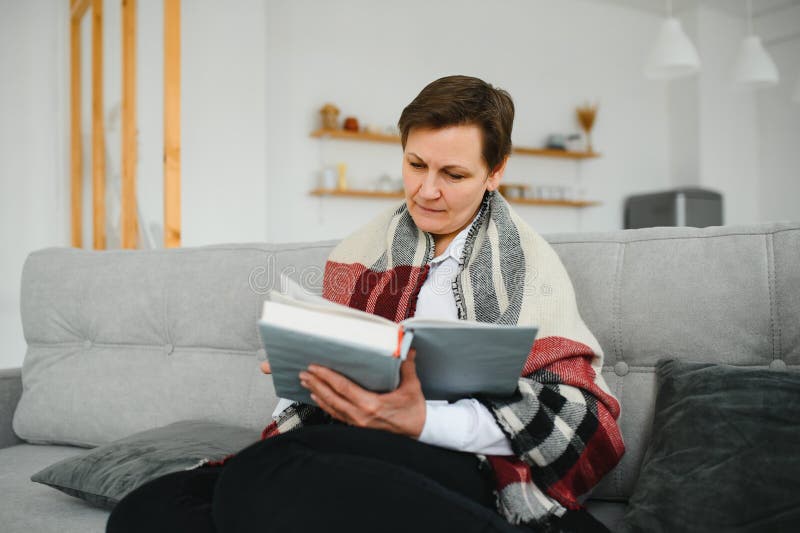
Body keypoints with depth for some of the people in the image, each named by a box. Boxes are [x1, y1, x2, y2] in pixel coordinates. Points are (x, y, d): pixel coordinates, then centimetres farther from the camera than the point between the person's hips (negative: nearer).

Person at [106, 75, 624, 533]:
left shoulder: (527, 262, 6)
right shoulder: (361, 251, 19)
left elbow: (571, 409, -5)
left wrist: (422, 422, -19)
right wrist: (307, 368, -1)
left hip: (463, 460, -5)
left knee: (258, 479, -34)